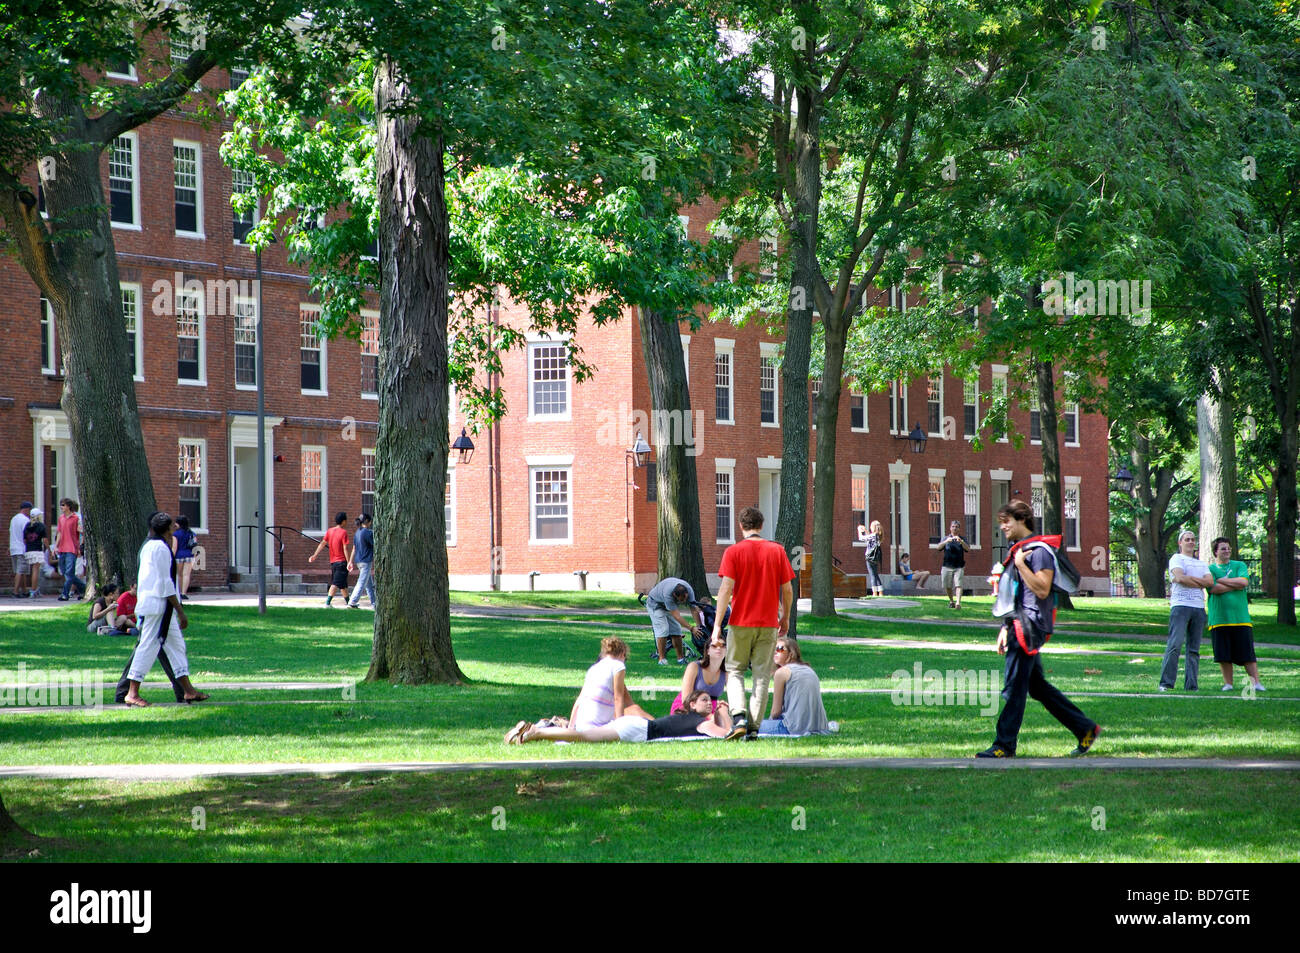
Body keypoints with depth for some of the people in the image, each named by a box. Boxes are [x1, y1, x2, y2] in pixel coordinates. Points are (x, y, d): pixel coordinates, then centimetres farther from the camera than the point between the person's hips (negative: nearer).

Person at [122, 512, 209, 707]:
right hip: (159, 605, -10)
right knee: (149, 646, -8)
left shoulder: (148, 546, 14)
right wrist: (180, 611, -14)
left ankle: (188, 689, 17)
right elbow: (165, 583, -18)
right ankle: (132, 693, -7)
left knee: (176, 644, 13)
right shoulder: (161, 548, -15)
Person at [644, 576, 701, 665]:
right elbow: (676, 616, -41)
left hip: (671, 604, 5)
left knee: (676, 629, -3)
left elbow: (694, 610, -22)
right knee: (662, 629, -18)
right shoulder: (668, 593, -44)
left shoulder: (689, 590, -28)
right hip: (655, 603, -5)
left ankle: (680, 658, 3)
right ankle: (662, 658, -13)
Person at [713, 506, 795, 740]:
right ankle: (754, 727, 3)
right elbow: (787, 589, 3)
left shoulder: (733, 552, -6)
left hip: (741, 623, -1)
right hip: (768, 624, 1)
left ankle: (739, 717, -9)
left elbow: (726, 588, -11)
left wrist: (717, 623, -8)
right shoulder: (777, 551, 1)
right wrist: (785, 617, 18)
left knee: (735, 671, 11)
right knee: (762, 675, 6)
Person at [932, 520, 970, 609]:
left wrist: (961, 541, -26)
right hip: (947, 566, 2)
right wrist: (946, 541, -26)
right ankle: (951, 601, 28)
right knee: (947, 587, 7)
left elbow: (968, 549, -8)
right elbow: (938, 547, -6)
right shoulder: (946, 538, 10)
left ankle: (958, 603, -26)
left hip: (959, 567, -2)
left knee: (958, 585, -16)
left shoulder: (962, 539, 8)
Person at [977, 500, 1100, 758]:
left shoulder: (1038, 551, -11)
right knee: (1037, 686, 13)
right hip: (1018, 627, 10)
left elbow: (1042, 590, -21)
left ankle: (1004, 746, -5)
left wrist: (1020, 564, -20)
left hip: (1030, 628, -10)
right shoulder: (1017, 551, 19)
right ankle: (1086, 728, 19)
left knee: (1014, 688, -8)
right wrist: (1005, 628, 21)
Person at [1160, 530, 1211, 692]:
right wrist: (1200, 583, 0)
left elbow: (1210, 581, 7)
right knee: (1175, 645, -15)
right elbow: (1179, 577, -12)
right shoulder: (1176, 559, 7)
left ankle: (1191, 685, 3)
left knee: (1194, 649, 3)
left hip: (1199, 607, 6)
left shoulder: (1201, 564, 24)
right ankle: (1165, 683, -16)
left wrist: (1189, 579, -3)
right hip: (1180, 606, -6)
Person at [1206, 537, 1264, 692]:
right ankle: (1228, 684, 10)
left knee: (1247, 654, -2)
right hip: (1219, 619, -1)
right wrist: (1235, 585, -5)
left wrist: (1222, 581, -4)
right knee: (1224, 655, 1)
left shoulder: (1240, 566, 12)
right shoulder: (1210, 569, 7)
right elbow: (1214, 588, -9)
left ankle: (1256, 683, 0)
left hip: (1240, 617, 1)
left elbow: (1244, 581, -6)